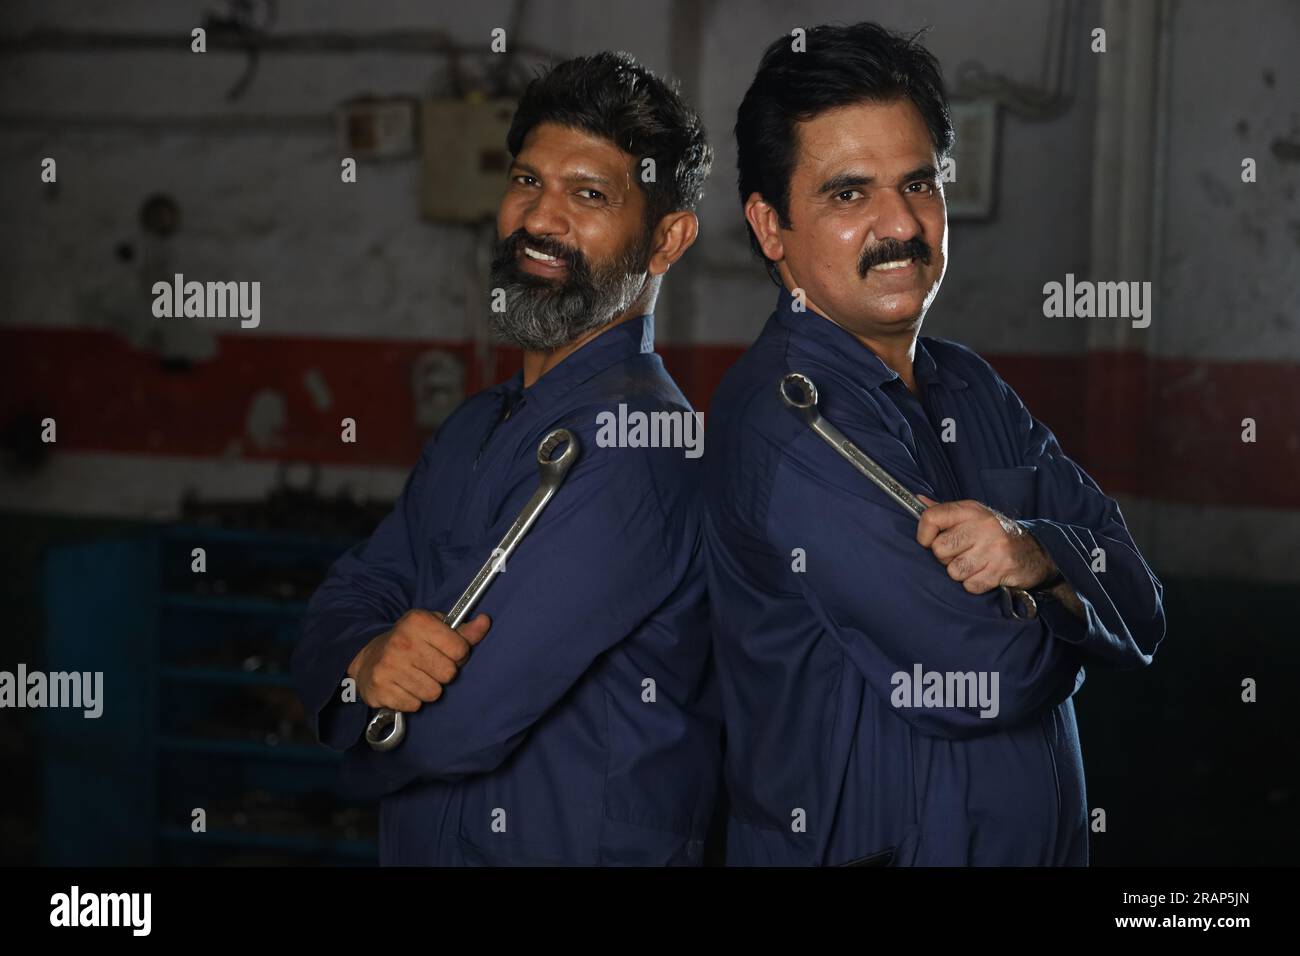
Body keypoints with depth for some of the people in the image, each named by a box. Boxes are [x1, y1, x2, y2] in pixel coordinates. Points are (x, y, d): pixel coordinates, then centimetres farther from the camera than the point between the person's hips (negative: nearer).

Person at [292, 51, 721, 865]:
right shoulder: (476, 429, 9)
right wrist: (367, 663, -21)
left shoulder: (632, 444, -22)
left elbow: (458, 724, -25)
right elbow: (340, 609, 2)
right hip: (421, 848, 8)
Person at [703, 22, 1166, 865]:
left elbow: (1141, 612, -1)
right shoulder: (781, 424, -21)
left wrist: (1039, 556, -21)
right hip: (860, 847, -7)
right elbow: (983, 677, -25)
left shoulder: (971, 389, 5)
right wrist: (1057, 610, -4)